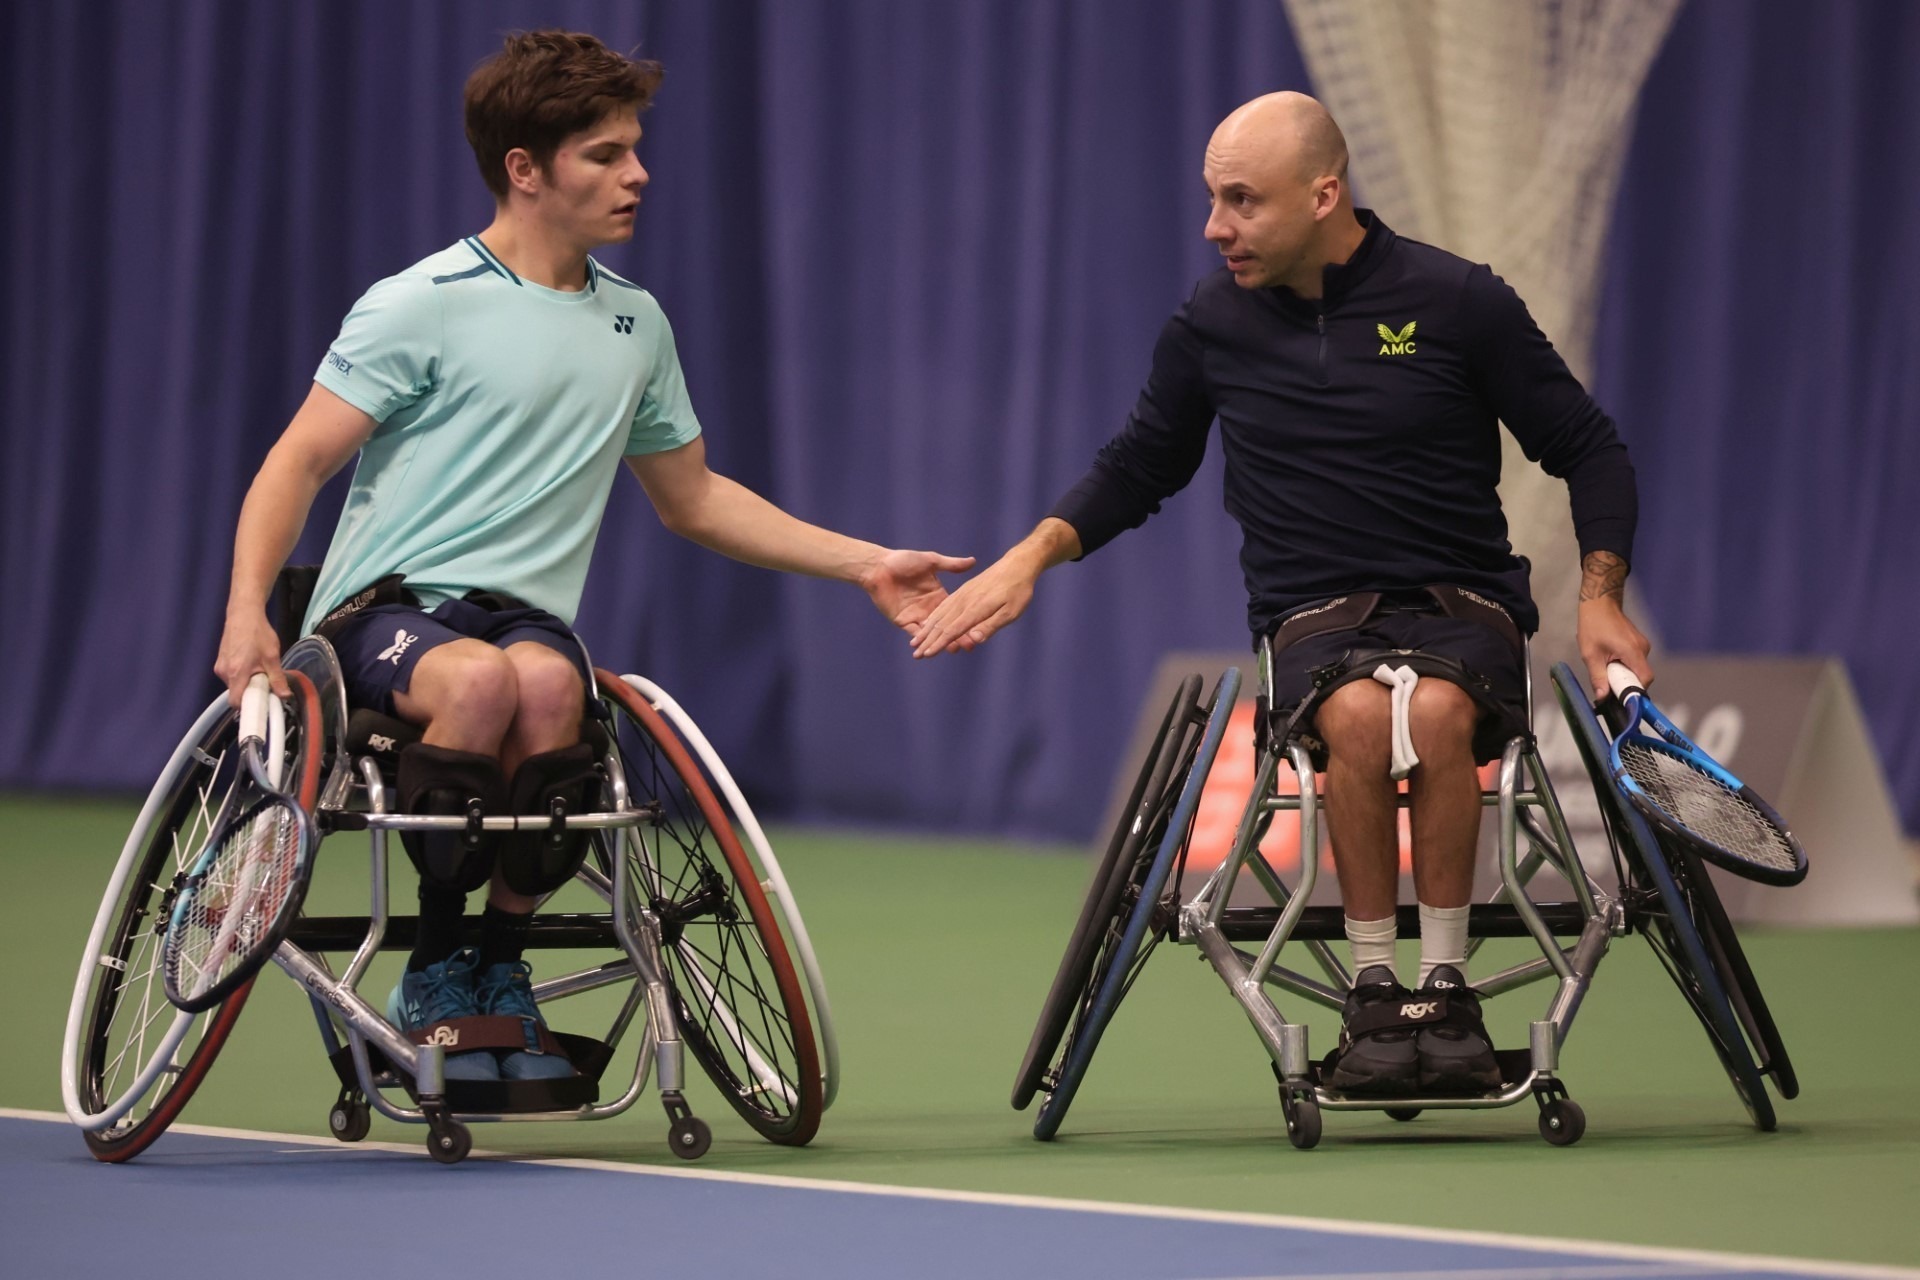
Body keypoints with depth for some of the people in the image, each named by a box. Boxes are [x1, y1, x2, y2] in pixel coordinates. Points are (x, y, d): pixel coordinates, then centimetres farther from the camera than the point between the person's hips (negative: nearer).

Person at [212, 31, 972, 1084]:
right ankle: (433, 976, -21)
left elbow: (693, 500, 28)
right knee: (480, 677, -39)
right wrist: (246, 613, -19)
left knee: (546, 680, -35)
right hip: (385, 607, -4)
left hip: (527, 612, 4)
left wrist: (865, 566, 22)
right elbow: (299, 462, -3)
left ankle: (501, 975, -19)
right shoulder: (421, 305, -2)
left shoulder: (636, 324, 17)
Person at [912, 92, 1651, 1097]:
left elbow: (1588, 450, 6)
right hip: (1314, 617, 1)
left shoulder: (1456, 301, -2)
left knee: (1435, 711, -38)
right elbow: (1140, 466, 21)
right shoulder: (1211, 322, 6)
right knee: (1361, 714, -37)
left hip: (1461, 605, -1)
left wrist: (1599, 597, -7)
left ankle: (1446, 986, -23)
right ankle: (1373, 994, -23)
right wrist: (1032, 554, 4)